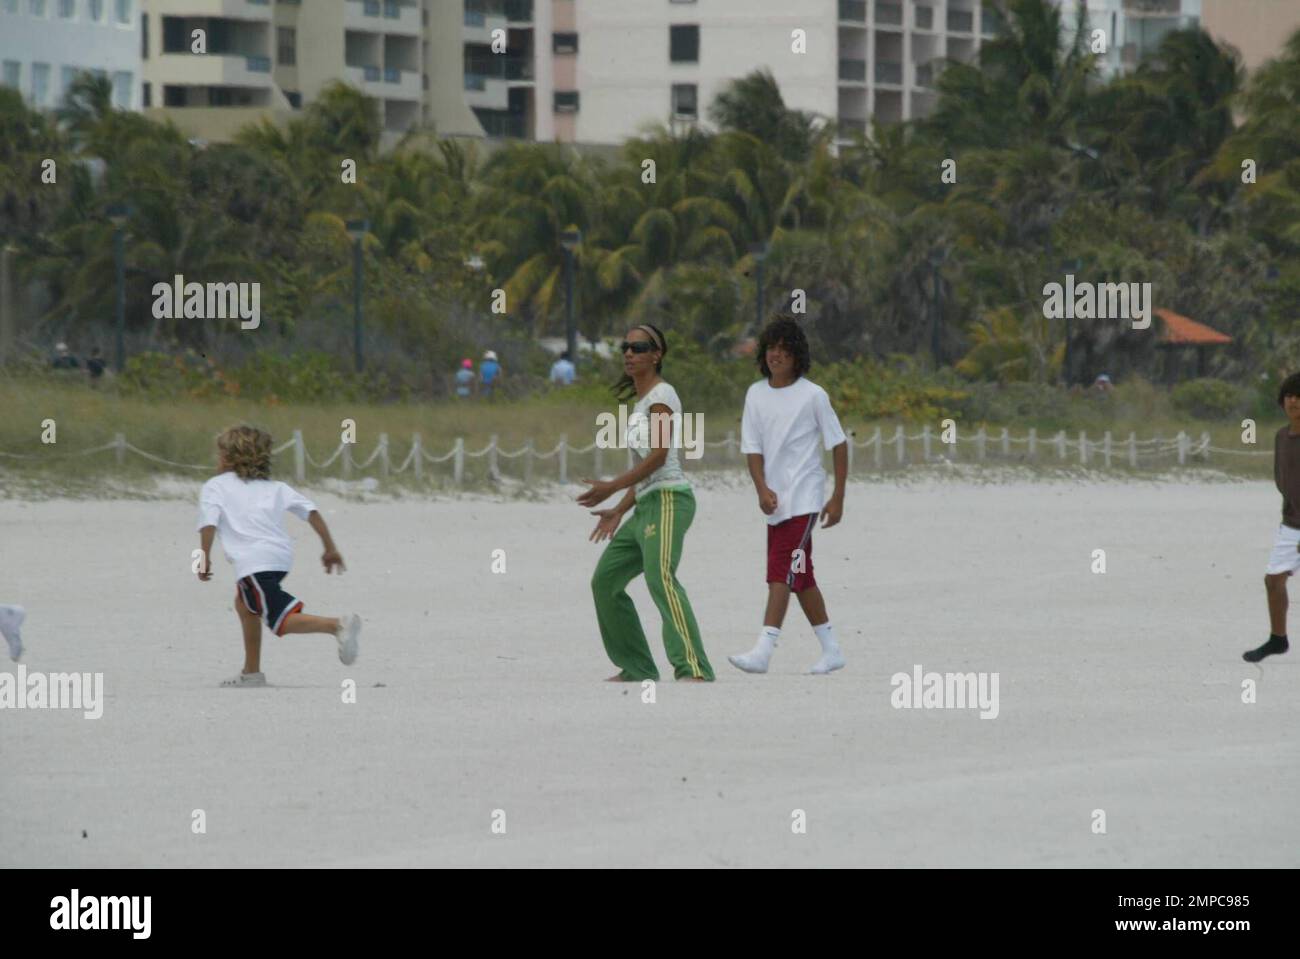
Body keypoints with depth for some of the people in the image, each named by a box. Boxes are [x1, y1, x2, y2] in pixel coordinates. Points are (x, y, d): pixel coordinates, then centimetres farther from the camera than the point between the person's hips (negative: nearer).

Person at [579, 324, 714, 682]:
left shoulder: (661, 395, -5)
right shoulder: (641, 402, 22)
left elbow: (659, 455, -16)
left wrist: (612, 487, -18)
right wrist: (619, 512, 21)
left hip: (668, 499, -10)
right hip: (646, 505, 10)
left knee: (660, 577, -26)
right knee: (605, 580, 13)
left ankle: (694, 669, -37)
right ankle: (637, 667, 20)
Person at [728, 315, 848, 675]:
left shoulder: (812, 395, -6)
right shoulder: (756, 394, 6)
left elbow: (838, 444, 0)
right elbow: (752, 447, 5)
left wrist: (838, 497, -3)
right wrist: (762, 489, -11)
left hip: (804, 499, -6)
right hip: (774, 500, 6)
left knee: (782, 573, -15)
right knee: (801, 578, 12)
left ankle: (763, 651, -23)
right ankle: (830, 649, 22)